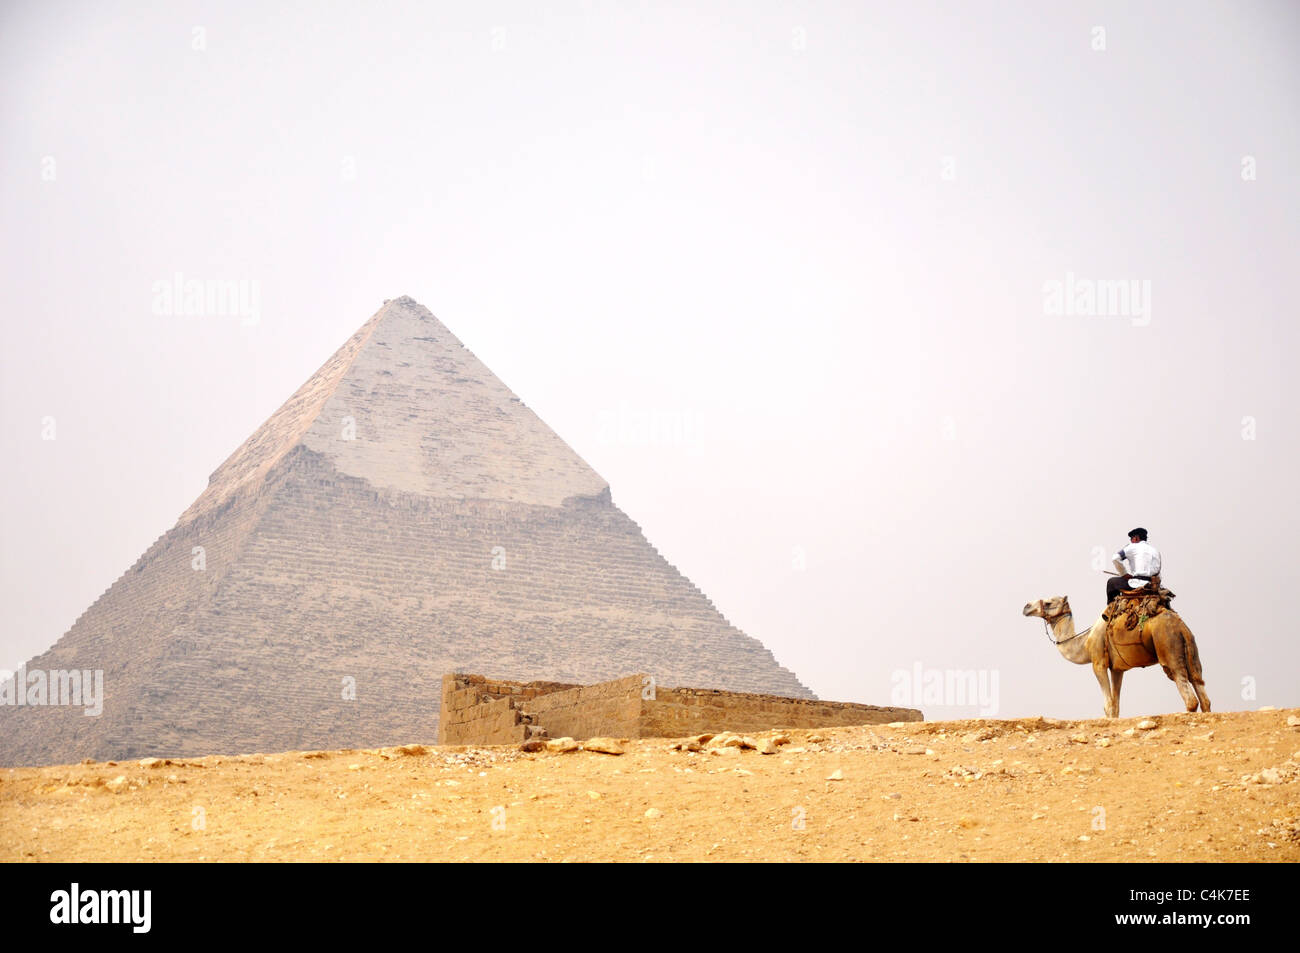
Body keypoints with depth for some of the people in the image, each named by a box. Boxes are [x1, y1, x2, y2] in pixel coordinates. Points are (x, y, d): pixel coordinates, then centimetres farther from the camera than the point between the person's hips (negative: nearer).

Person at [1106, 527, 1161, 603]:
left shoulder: (1133, 547, 1)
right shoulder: (1155, 550, 19)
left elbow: (1116, 558, -11)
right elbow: (1157, 573, 19)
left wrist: (1124, 574, -1)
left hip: (1137, 584, -6)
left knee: (1111, 582, 16)